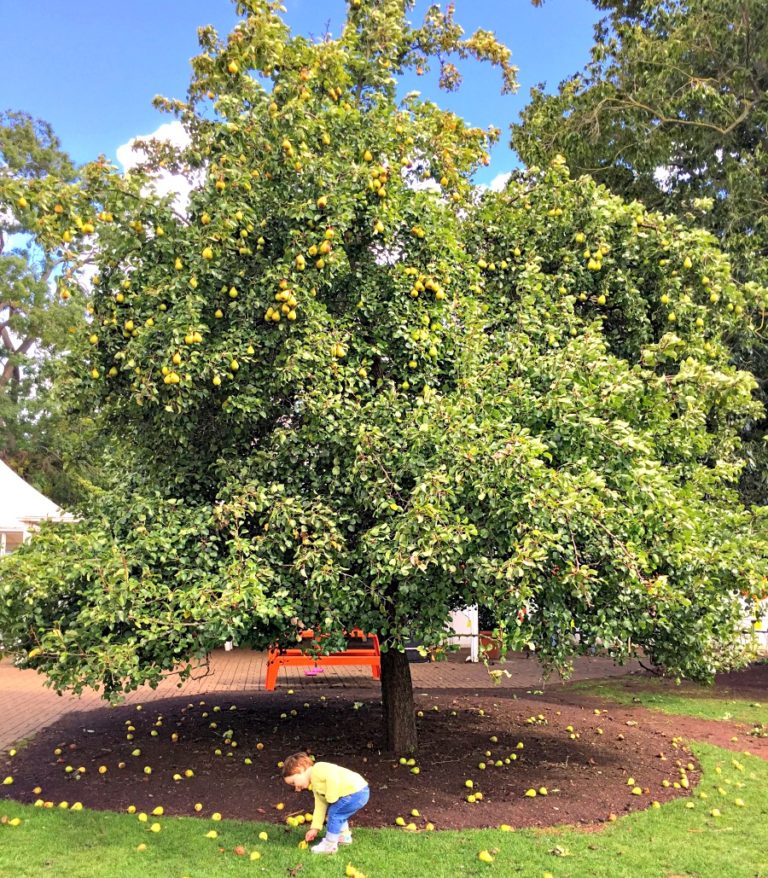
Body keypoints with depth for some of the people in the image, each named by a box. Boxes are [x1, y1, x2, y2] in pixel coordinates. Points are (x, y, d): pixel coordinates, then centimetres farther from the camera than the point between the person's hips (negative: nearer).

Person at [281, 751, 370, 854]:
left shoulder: (317, 769, -12)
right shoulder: (316, 786, 20)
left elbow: (333, 777, -28)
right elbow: (320, 807, 23)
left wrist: (331, 798, -17)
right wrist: (314, 828, 22)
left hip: (357, 791, -11)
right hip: (357, 792, 11)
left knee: (334, 812, -5)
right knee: (337, 813, 25)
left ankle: (330, 845, 9)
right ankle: (344, 837, 39)